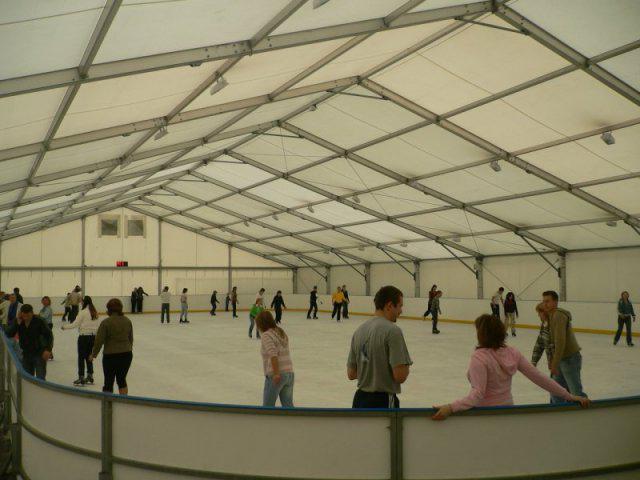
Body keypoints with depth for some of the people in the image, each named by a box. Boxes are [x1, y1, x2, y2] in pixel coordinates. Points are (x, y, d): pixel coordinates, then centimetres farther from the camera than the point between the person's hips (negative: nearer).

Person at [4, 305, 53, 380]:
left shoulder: (39, 321, -14)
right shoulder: (17, 322, -3)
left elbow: (49, 335, -10)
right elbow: (8, 334, -14)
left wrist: (48, 349, -19)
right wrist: (17, 323, -25)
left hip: (39, 353, -5)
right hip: (26, 354, 5)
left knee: (40, 378, -10)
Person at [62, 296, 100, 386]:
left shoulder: (83, 312, -14)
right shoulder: (95, 312, 4)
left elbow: (75, 324, -12)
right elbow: (98, 325, 9)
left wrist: (65, 327, 1)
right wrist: (96, 336, 21)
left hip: (83, 336, -6)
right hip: (92, 336, 6)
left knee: (81, 357, 2)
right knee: (89, 356, 16)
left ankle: (81, 378, 5)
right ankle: (90, 377, 20)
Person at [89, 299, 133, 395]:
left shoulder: (106, 322, -12)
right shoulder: (127, 321, 3)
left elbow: (99, 341, -11)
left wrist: (93, 354, 2)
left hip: (110, 355, -5)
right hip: (127, 354, 5)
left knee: (108, 382, 6)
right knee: (122, 379, 18)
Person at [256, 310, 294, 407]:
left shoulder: (266, 336, -9)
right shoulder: (281, 333, 15)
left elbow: (273, 355, -21)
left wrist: (276, 374, -24)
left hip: (276, 375, -7)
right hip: (289, 373, 7)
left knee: (268, 406, 6)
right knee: (288, 405, 13)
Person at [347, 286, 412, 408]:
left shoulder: (359, 330, 7)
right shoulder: (392, 330, -15)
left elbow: (351, 374, 10)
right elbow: (400, 376, -20)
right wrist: (406, 368, 0)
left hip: (360, 398, 8)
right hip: (383, 402, -8)